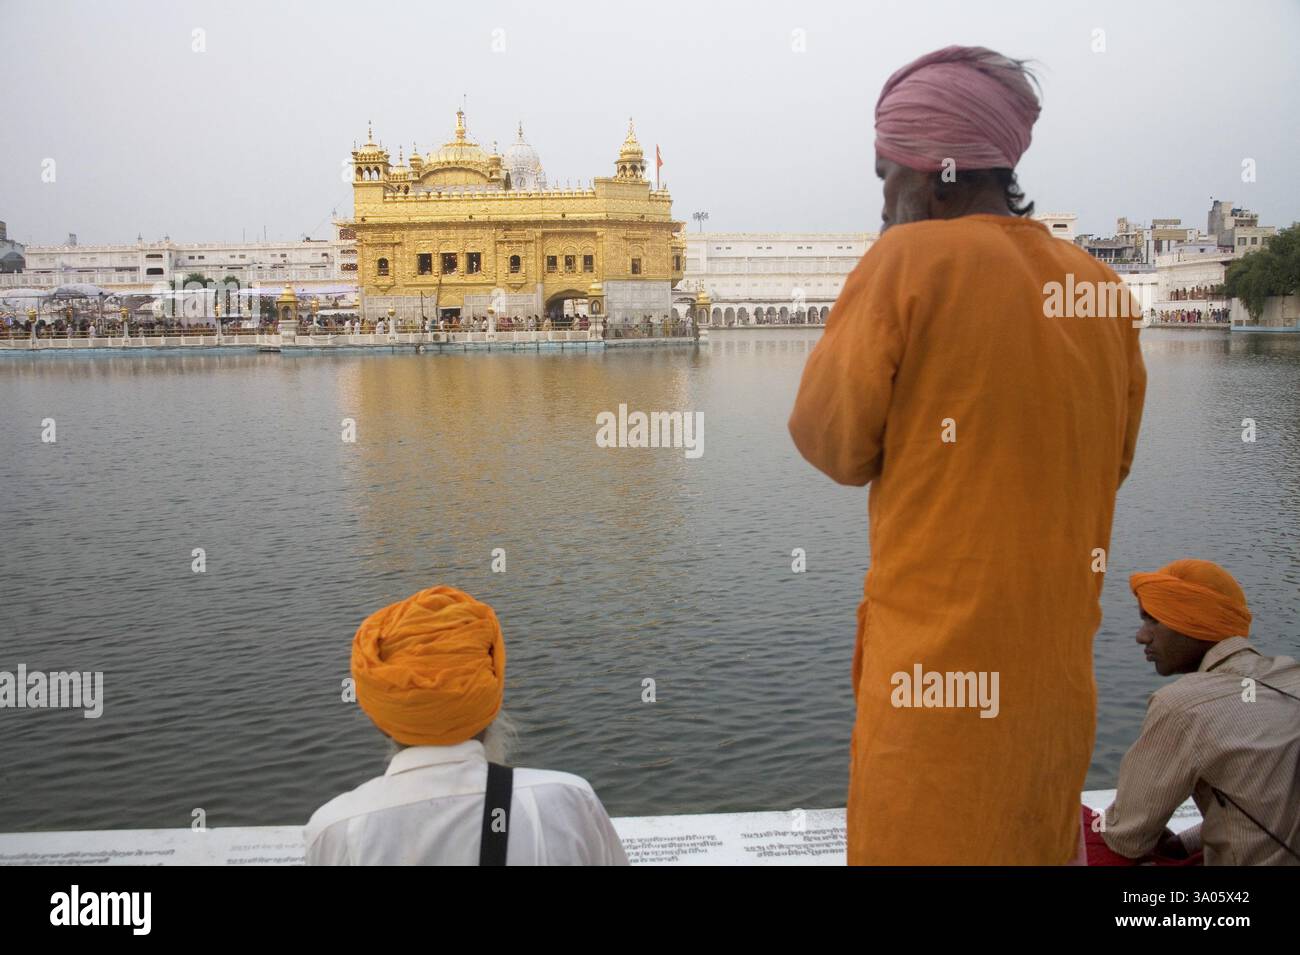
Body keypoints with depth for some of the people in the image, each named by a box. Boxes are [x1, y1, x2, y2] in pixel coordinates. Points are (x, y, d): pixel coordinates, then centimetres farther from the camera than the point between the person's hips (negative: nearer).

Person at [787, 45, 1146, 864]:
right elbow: (1115, 460, 14)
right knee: (1039, 842, 20)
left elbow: (832, 443, -6)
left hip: (938, 654, -6)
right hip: (1061, 661, 6)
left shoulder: (909, 260, -12)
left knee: (923, 842, 7)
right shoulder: (1100, 283, 4)